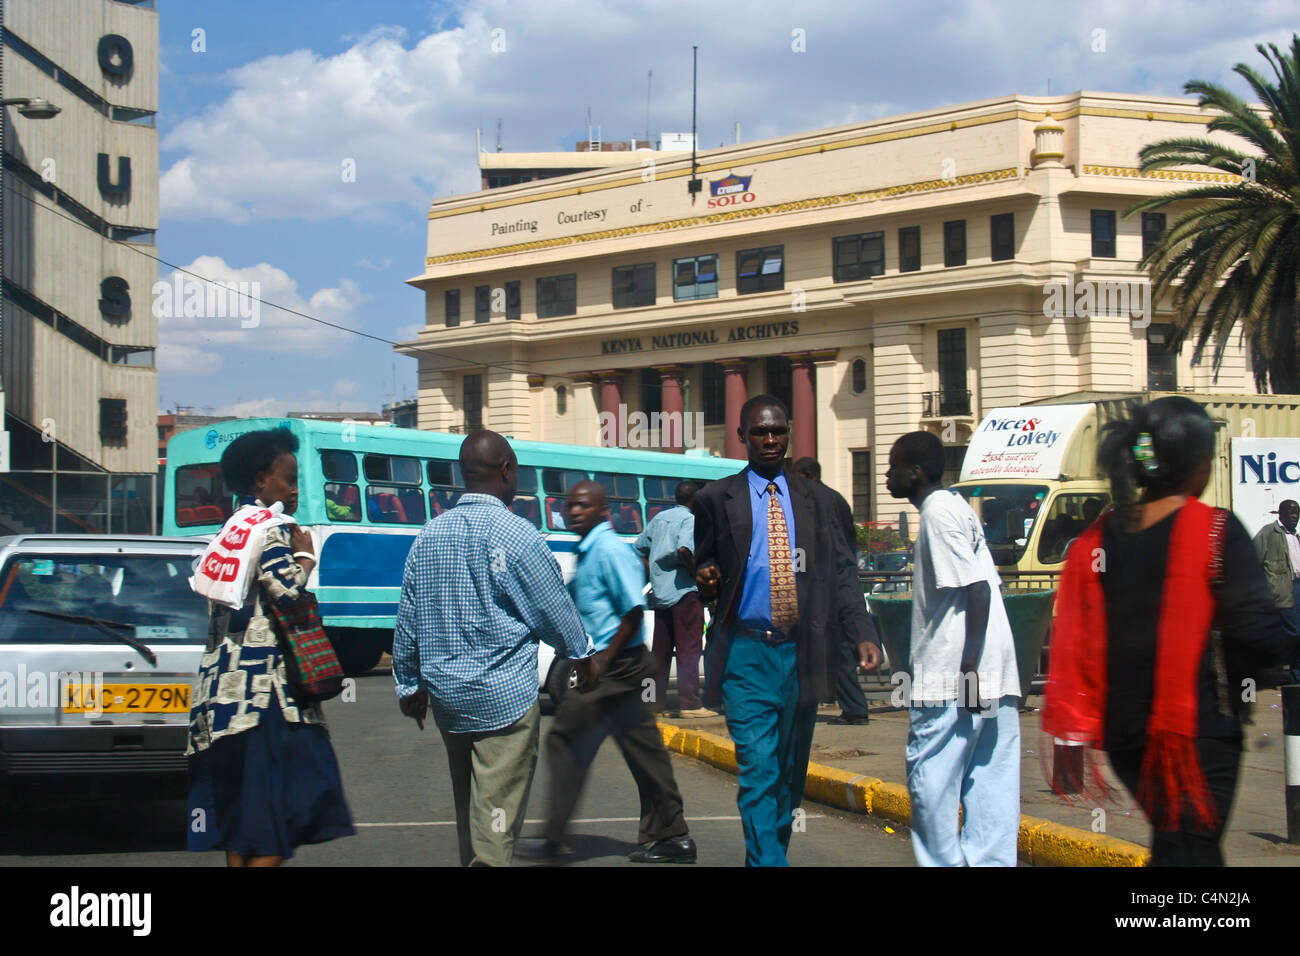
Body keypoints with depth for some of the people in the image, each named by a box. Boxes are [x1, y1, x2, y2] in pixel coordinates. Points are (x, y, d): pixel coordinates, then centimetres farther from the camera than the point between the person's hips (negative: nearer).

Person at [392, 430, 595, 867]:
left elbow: (407, 620, 11)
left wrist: (409, 683, 21)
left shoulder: (428, 536, 5)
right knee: (496, 814, -6)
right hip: (504, 694, -6)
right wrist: (581, 653, 15)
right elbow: (554, 607, -3)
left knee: (467, 806, 18)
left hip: (446, 695, 6)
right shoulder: (516, 535, -13)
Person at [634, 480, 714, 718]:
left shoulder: (660, 518, 15)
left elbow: (640, 548, 21)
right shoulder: (690, 520, -8)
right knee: (688, 648, -7)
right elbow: (684, 549, -26)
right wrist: (698, 574, -14)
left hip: (660, 592, 7)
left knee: (661, 649, 12)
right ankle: (690, 703, -11)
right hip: (685, 591, -7)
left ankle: (656, 700, 15)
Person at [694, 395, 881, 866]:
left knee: (791, 771, 10)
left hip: (802, 653, 3)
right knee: (758, 770, -12)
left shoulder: (816, 500, 10)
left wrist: (864, 634, -6)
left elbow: (842, 573, 7)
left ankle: (769, 853, 25)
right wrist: (706, 578, -13)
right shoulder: (716, 499, 5)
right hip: (746, 654, -3)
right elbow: (704, 564, 12)